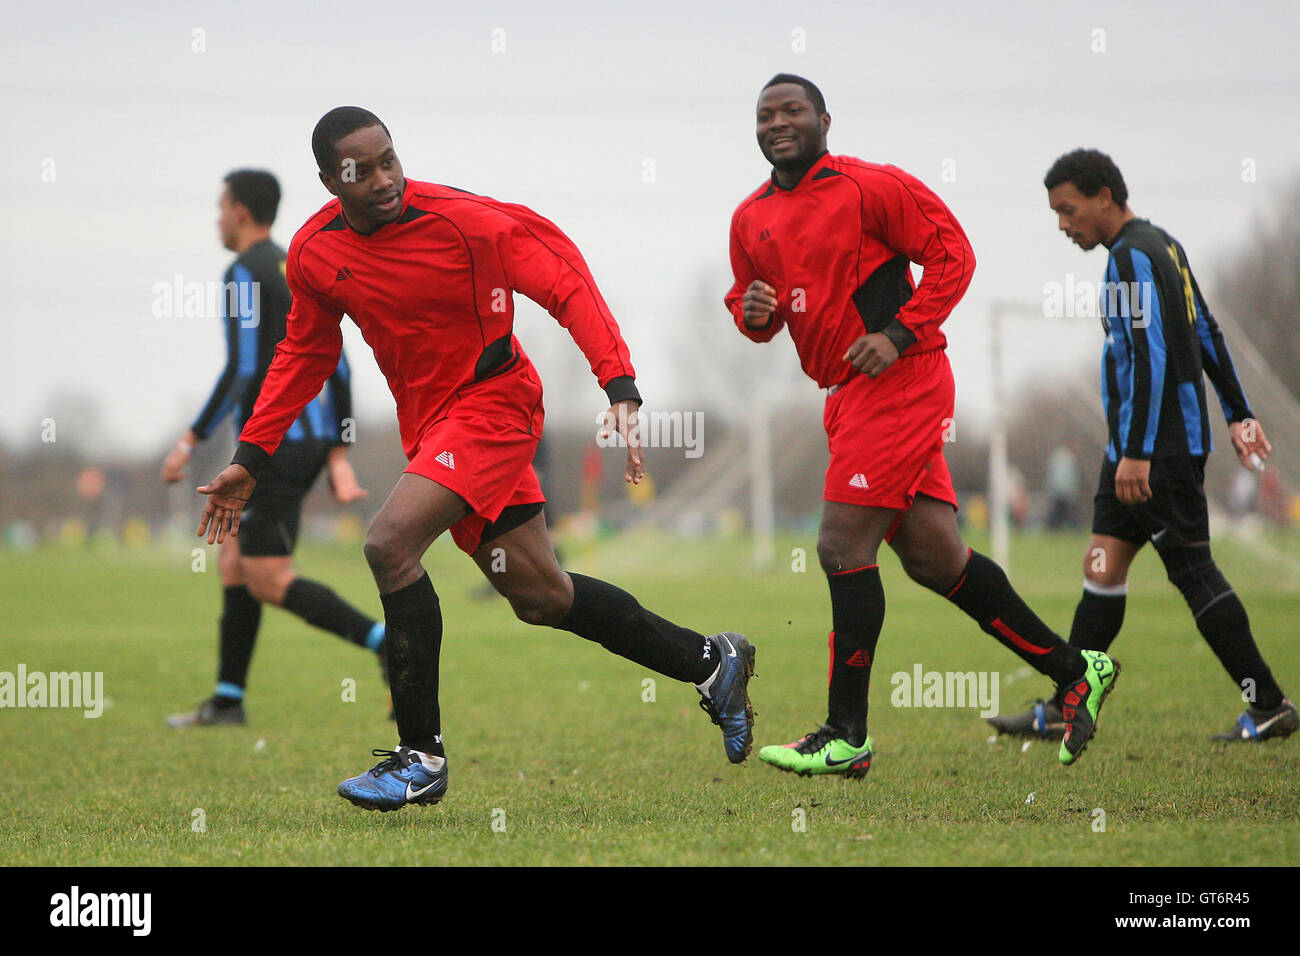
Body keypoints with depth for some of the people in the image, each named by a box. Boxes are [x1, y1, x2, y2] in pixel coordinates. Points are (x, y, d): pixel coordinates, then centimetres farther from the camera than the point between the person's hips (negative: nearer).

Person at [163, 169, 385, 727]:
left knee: (267, 579, -10)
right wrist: (338, 456, 16)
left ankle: (389, 644, -23)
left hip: (273, 443, -9)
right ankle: (227, 700, 16)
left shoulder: (245, 273, -9)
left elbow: (242, 369, -18)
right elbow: (338, 369, 15)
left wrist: (191, 440, -13)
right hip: (311, 438, 9)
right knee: (234, 560, 15)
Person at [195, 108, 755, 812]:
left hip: (491, 403, -7)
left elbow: (564, 282, -19)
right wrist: (249, 460, 10)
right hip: (429, 426, 7)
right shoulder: (313, 253, -2)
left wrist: (621, 388, -29)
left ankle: (420, 755, -16)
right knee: (538, 596, 11)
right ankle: (711, 662, 30)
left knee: (389, 544, -25)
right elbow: (305, 353, 14)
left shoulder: (459, 220, -20)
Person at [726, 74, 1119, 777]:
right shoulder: (750, 218, 14)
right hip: (848, 395, 8)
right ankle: (1074, 670, 17)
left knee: (842, 548, -11)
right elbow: (750, 305, 23)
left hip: (898, 380, -8)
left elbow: (952, 253, -8)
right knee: (933, 556, 6)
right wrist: (753, 313, -1)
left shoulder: (869, 186, -8)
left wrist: (899, 335, -16)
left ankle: (847, 737, -4)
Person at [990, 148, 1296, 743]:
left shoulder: (1134, 257, -15)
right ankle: (1064, 710, 8)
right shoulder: (1162, 246, 17)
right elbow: (1207, 335, 22)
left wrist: (1138, 452, -25)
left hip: (1160, 446, -10)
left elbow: (1152, 357, -22)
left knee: (1192, 569, -7)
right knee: (1103, 564, 8)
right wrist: (1238, 414, 25)